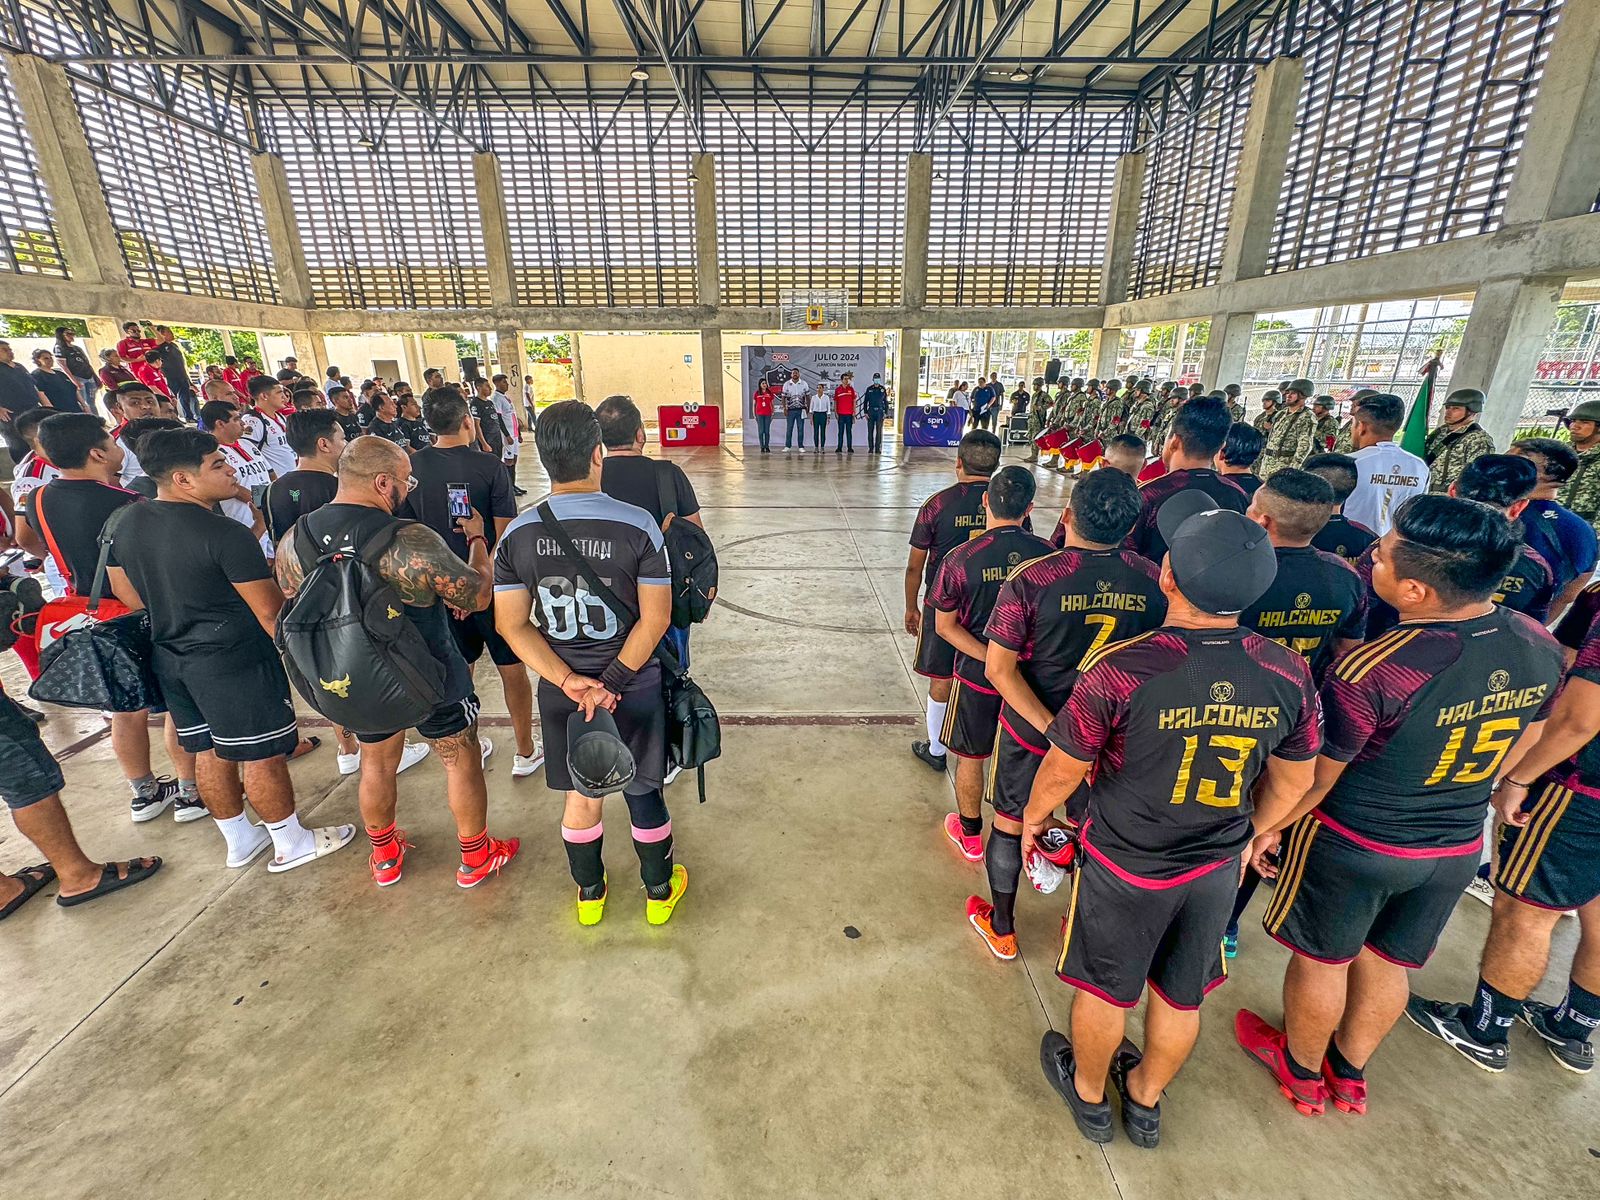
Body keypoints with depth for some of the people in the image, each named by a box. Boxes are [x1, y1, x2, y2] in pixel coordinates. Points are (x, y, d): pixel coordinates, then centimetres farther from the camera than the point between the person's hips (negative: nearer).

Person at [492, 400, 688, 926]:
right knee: (643, 792, 17)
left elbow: (511, 624, -7)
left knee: (581, 795, 22)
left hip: (560, 689, 3)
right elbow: (656, 619, -20)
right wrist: (613, 681, -16)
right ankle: (660, 891, 38)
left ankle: (589, 893, 43)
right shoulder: (638, 525, -17)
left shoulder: (518, 534, -7)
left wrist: (568, 680, -11)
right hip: (634, 686, -2)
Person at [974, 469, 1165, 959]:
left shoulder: (1031, 578, -23)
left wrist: (1050, 726, -19)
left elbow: (1000, 668, -21)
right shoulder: (1155, 580, -12)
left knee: (1010, 823, 18)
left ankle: (1001, 928, 38)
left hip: (1029, 726, -2)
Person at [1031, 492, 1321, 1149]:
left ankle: (1088, 1093, 48)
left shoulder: (1119, 668, -31)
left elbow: (1063, 771, -20)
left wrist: (1033, 816, 1)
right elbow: (1292, 783, 0)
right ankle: (1145, 1100, 52)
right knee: (1182, 996, 26)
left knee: (1105, 989, 22)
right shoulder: (1288, 674, -16)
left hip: (1124, 865, -4)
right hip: (1216, 866, 4)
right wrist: (1246, 833, 18)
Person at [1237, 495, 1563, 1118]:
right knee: (1386, 962, 26)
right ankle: (1350, 1072, 48)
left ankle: (1303, 1074, 44)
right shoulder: (1542, 647, -11)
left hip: (1354, 845, -5)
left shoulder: (1372, 670, -34)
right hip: (1458, 847, 6)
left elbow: (1311, 779, -22)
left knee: (1321, 959, 19)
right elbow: (1519, 746, 6)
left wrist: (1265, 828, -4)